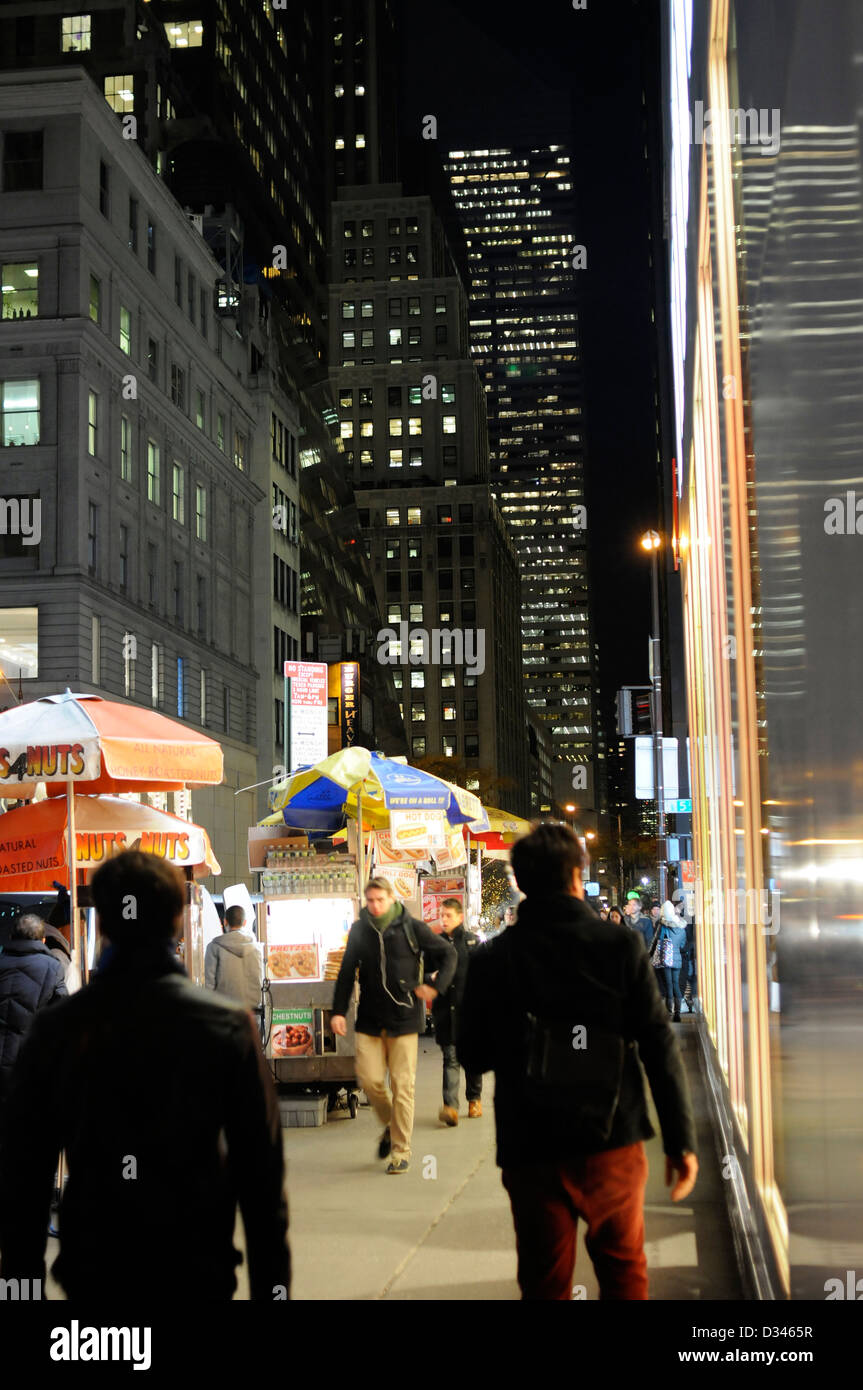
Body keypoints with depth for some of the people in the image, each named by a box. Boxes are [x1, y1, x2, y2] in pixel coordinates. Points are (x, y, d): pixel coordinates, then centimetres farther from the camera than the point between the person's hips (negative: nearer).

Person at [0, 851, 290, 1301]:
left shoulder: (55, 1029, -5)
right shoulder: (227, 1027, -7)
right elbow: (261, 1170, -7)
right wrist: (271, 1284, 2)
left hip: (92, 1271, 1)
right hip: (198, 1272, -1)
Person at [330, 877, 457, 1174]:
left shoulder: (411, 928, -3)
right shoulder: (359, 930, 6)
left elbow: (448, 953, 6)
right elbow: (346, 973, 11)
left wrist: (436, 986, -6)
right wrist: (338, 1011, 3)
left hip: (404, 1018, -3)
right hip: (369, 1020, 3)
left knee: (402, 1085, -2)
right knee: (369, 1079, -3)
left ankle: (401, 1151, 7)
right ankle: (390, 1125, 25)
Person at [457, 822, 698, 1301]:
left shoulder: (491, 960, -4)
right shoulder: (620, 945, -6)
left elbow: (473, 1057, 4)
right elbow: (660, 1047, -7)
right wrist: (680, 1139, -1)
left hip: (531, 1153, 0)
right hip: (613, 1144, 0)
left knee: (545, 1283, 12)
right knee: (624, 1271, 18)